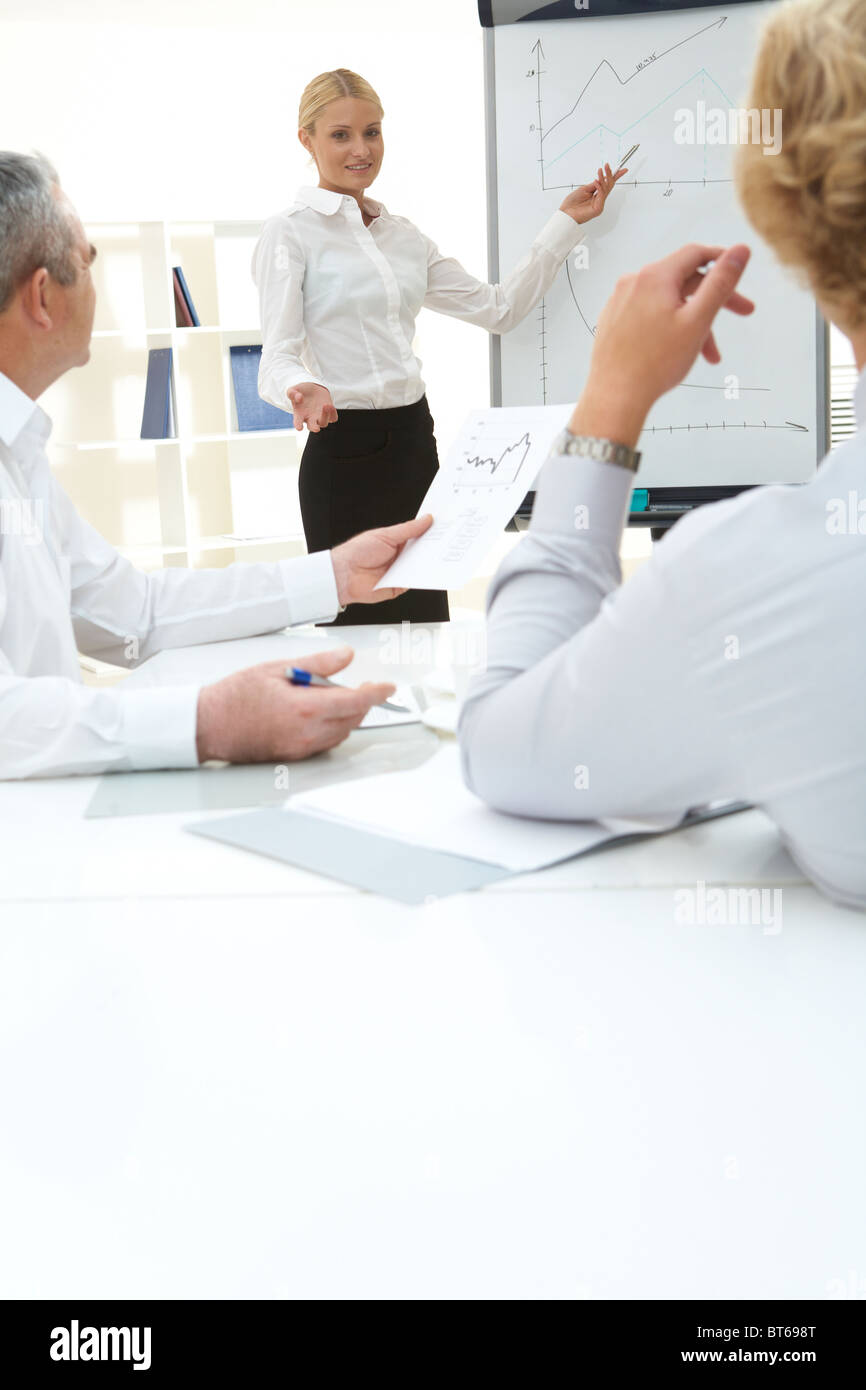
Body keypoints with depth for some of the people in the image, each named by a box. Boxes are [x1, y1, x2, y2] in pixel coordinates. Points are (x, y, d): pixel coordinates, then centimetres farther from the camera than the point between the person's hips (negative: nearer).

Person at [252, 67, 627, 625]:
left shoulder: (403, 235, 15)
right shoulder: (291, 232, -3)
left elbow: (499, 308, 17)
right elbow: (280, 352, -10)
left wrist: (568, 222, 15)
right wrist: (302, 389, -33)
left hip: (414, 439, 6)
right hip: (345, 448, -6)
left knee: (427, 622, 7)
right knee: (360, 630, -3)